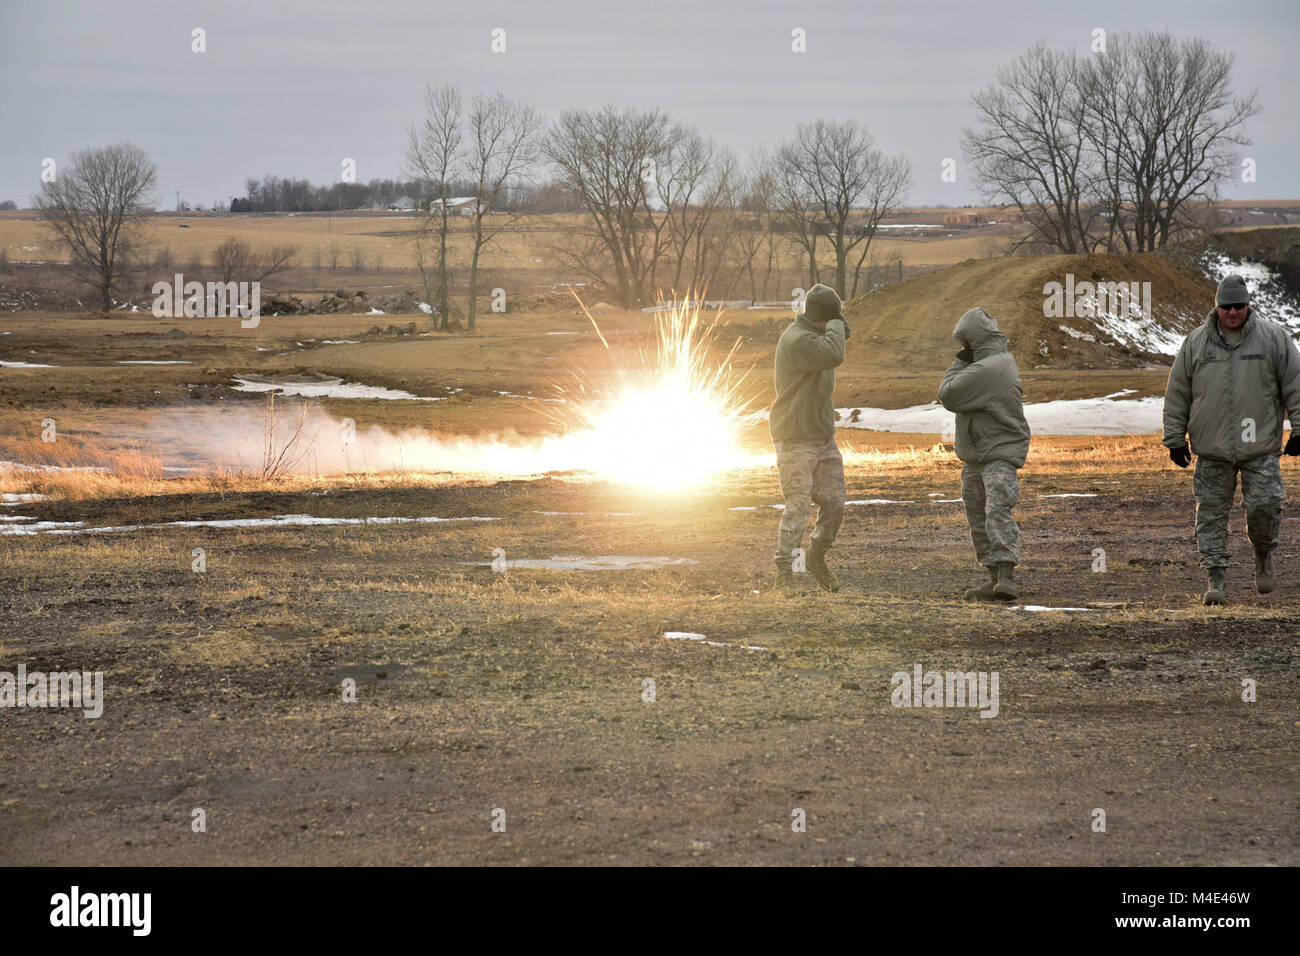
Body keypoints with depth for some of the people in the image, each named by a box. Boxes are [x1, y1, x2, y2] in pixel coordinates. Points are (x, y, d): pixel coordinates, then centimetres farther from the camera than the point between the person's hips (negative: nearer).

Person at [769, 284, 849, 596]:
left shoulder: (818, 335, 11)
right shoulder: (799, 340, -21)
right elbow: (834, 354, -35)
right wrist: (834, 324, -20)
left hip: (822, 437, 9)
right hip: (796, 439, -9)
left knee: (834, 504, 7)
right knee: (798, 508, -9)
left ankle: (817, 558, 28)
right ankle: (783, 575, -2)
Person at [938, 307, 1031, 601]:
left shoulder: (983, 371, -21)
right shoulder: (1003, 361, 11)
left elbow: (948, 396, -15)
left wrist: (958, 364, -3)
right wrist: (963, 365, 5)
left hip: (1000, 455, -11)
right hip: (974, 458, 11)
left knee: (997, 511, -23)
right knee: (978, 520, 12)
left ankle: (1007, 576, -34)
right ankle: (995, 580, 15)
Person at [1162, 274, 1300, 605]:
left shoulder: (1273, 338, 1)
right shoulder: (1196, 342, 5)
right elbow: (1177, 393, 11)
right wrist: (1175, 438, 9)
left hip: (1260, 446, -2)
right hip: (1211, 447, 2)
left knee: (1265, 506, -8)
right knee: (1211, 513, 0)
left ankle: (1264, 554, 21)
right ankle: (1216, 578, 6)